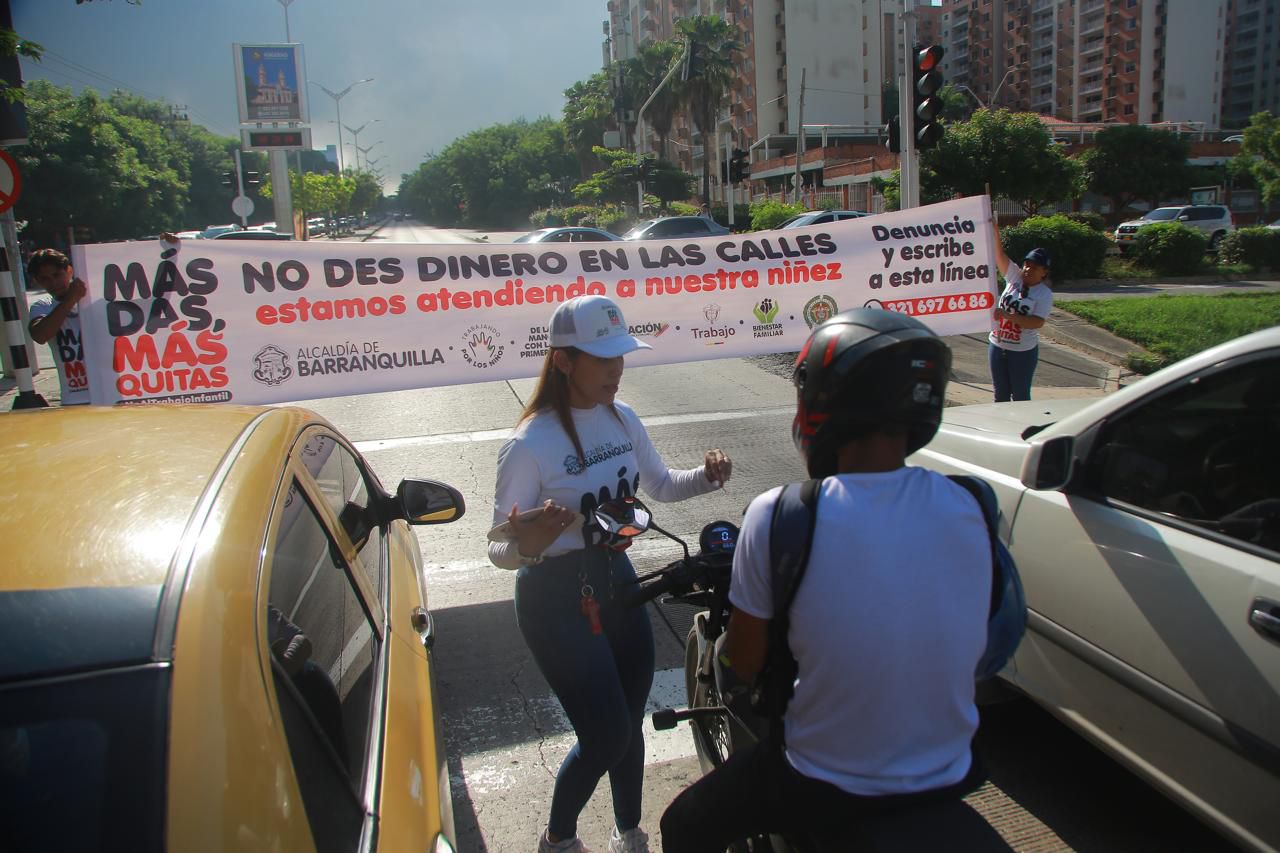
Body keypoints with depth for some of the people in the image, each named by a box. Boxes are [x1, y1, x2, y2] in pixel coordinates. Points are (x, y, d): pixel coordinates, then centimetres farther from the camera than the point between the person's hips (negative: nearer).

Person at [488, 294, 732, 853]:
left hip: (616, 577, 6)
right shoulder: (529, 445, -21)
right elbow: (501, 550, -18)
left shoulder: (621, 418, -1)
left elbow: (658, 485, 14)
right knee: (607, 735, -2)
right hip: (557, 599, -6)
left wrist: (705, 477, -6)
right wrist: (529, 545, -41)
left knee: (629, 726, 16)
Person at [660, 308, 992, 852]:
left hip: (826, 793, -4)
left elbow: (744, 664, -11)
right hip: (951, 781, 5)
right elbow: (973, 647, 5)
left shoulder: (778, 516, -23)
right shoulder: (967, 508, -12)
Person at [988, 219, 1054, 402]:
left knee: (1020, 396, 6)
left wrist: (1008, 315, -29)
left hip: (1023, 352, -4)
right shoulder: (1015, 277, 2)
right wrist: (995, 232, -23)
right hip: (997, 346, 4)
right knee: (1001, 394, 13)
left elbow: (1037, 322, -21)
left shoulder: (1045, 294, -9)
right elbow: (1000, 256, -8)